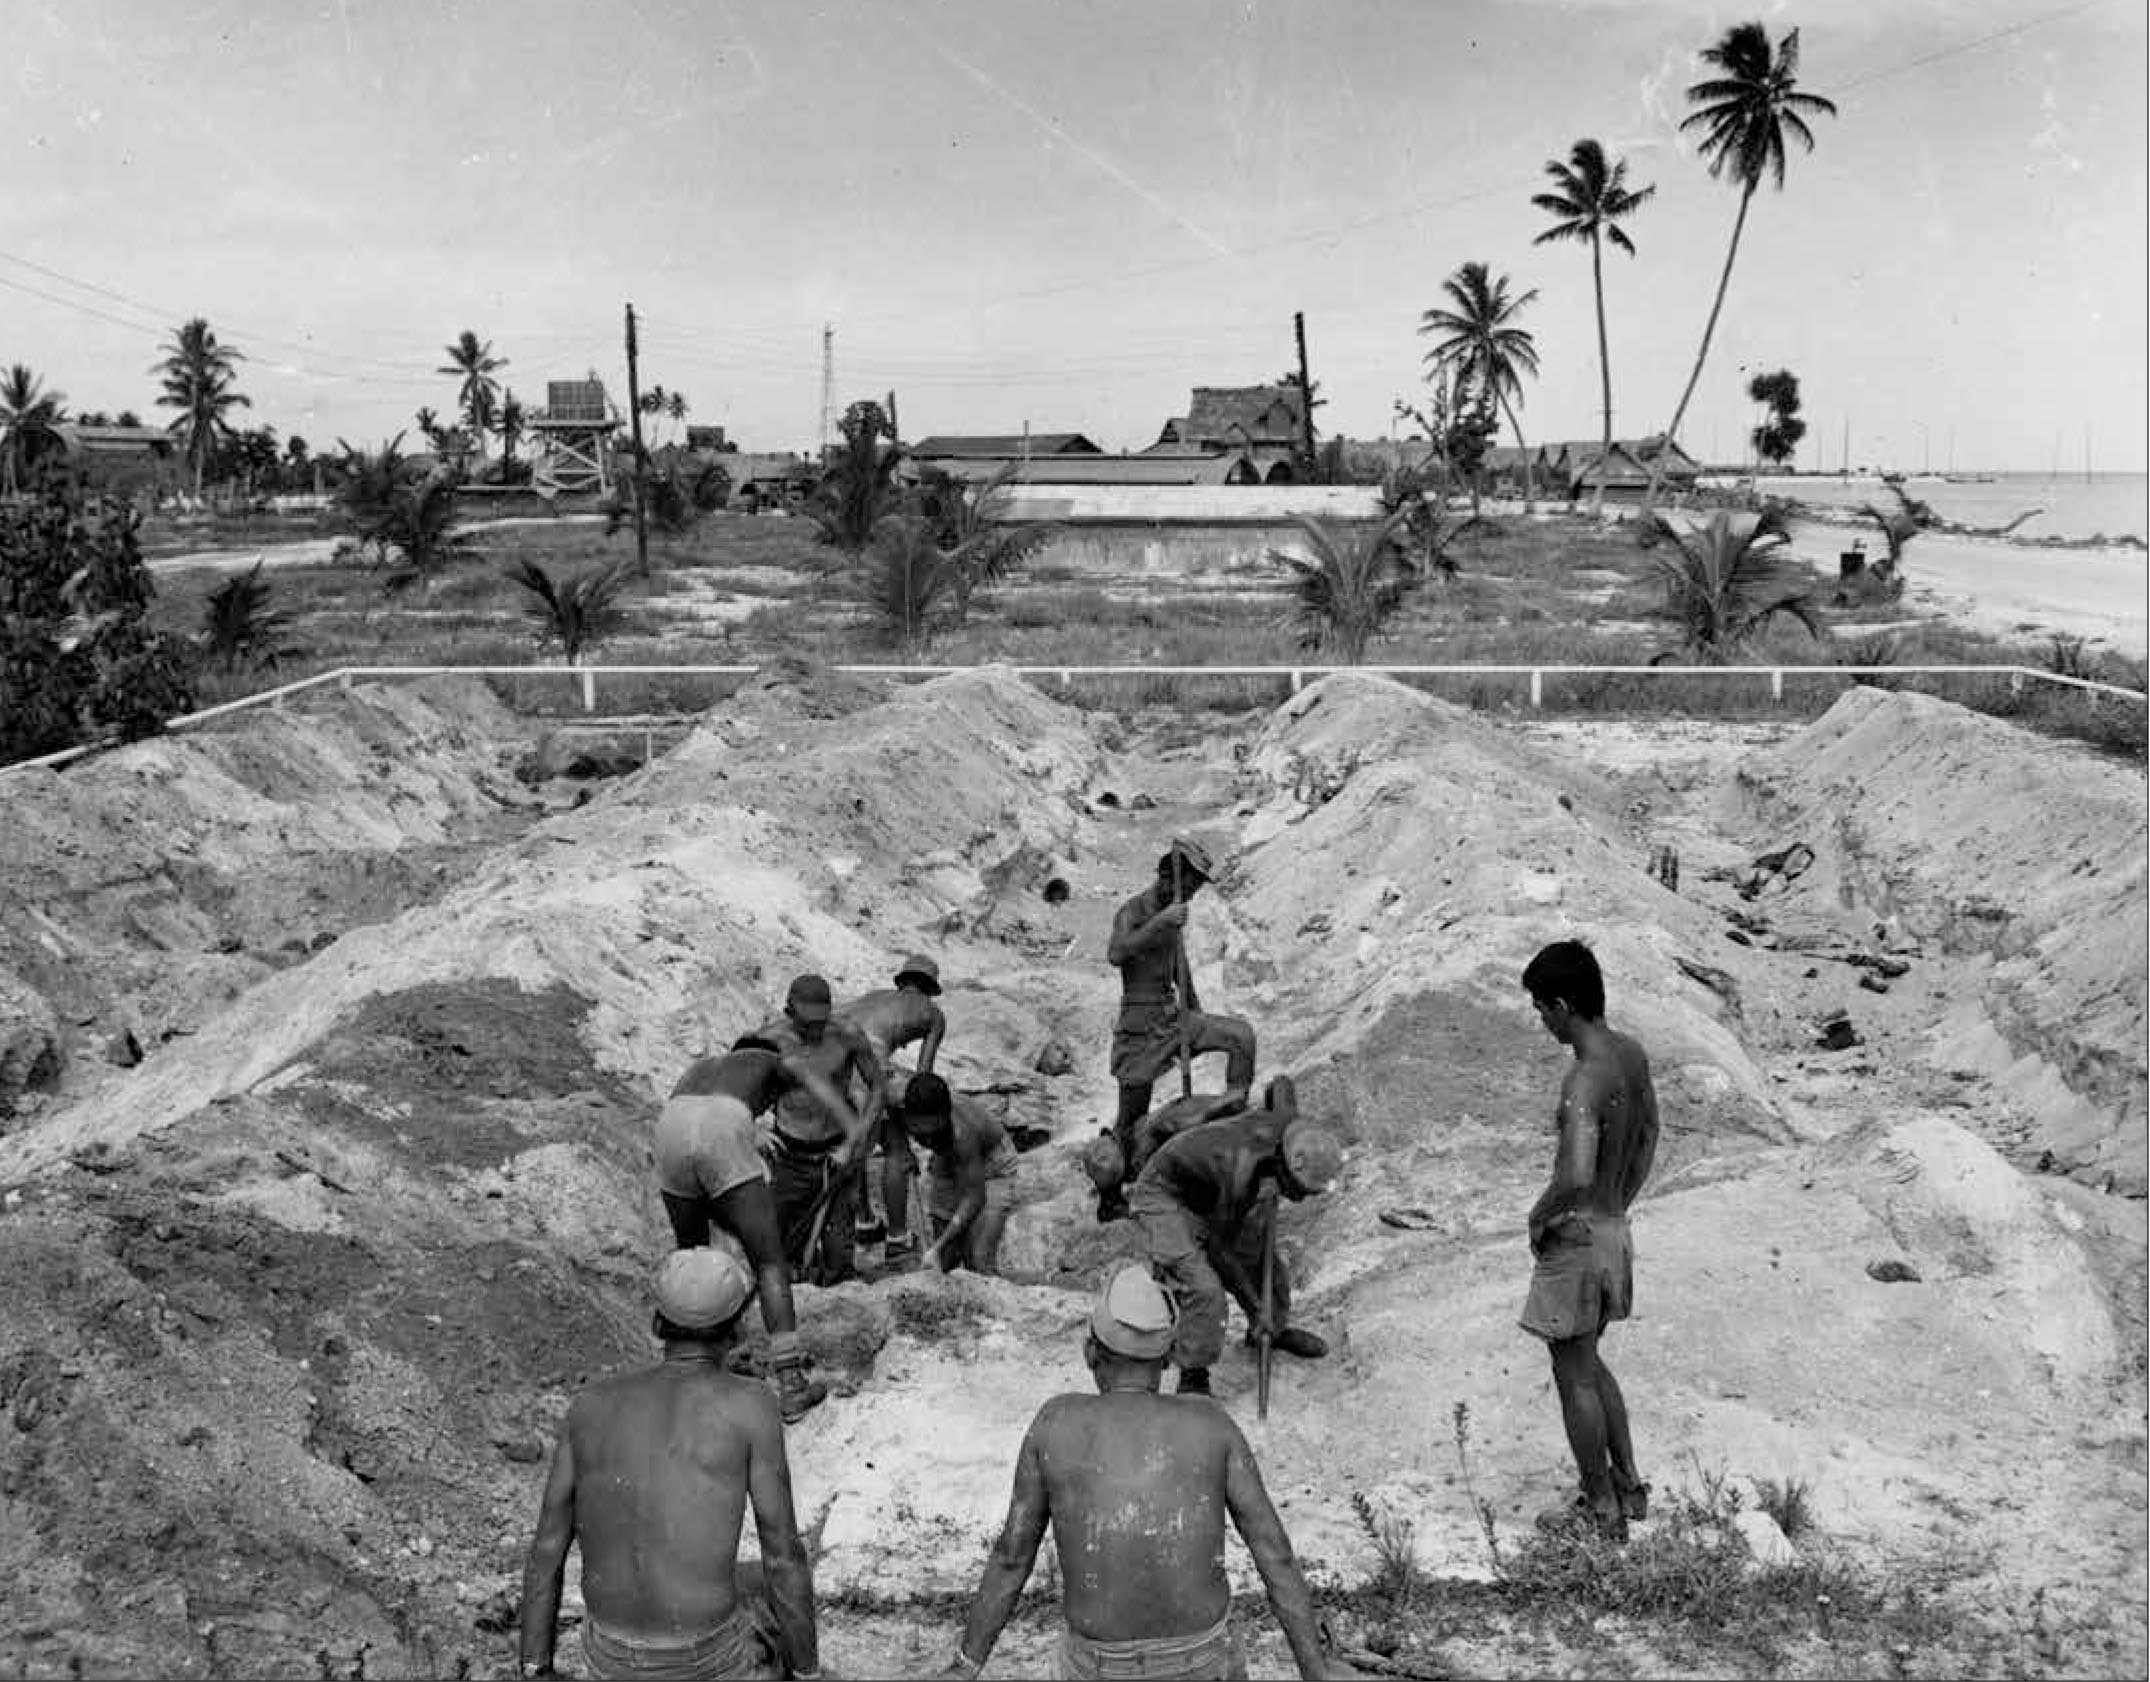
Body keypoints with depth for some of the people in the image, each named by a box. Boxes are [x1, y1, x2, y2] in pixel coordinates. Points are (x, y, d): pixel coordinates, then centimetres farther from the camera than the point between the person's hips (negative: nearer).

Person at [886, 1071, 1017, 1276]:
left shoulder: (962, 1133, -42)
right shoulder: (897, 1107, -29)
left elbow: (973, 1198, -32)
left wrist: (937, 1247, -34)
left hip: (991, 1166, -5)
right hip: (945, 1165, 5)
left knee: (978, 1260, -17)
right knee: (945, 1259, 2)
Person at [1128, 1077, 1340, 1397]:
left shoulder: (1287, 1124, -21)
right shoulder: (1240, 1173, -40)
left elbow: (1281, 1083, 4)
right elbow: (1218, 1247, -25)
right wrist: (1256, 1305, -16)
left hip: (1211, 1198, 8)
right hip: (1164, 1199, -8)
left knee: (1263, 1263, 13)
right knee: (1204, 1291, -23)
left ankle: (1272, 1331, 41)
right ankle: (1193, 1380, -4)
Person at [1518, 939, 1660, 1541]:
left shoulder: (1584, 1080, -27)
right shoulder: (1632, 1055, 0)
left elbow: (1576, 1177, -38)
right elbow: (1648, 1137, 16)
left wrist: (1540, 1214, -18)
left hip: (1576, 1240, -9)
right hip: (1614, 1230, 9)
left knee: (1575, 1376, 8)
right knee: (1589, 1363, 24)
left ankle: (1601, 1509, 20)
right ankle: (1628, 1485, 33)